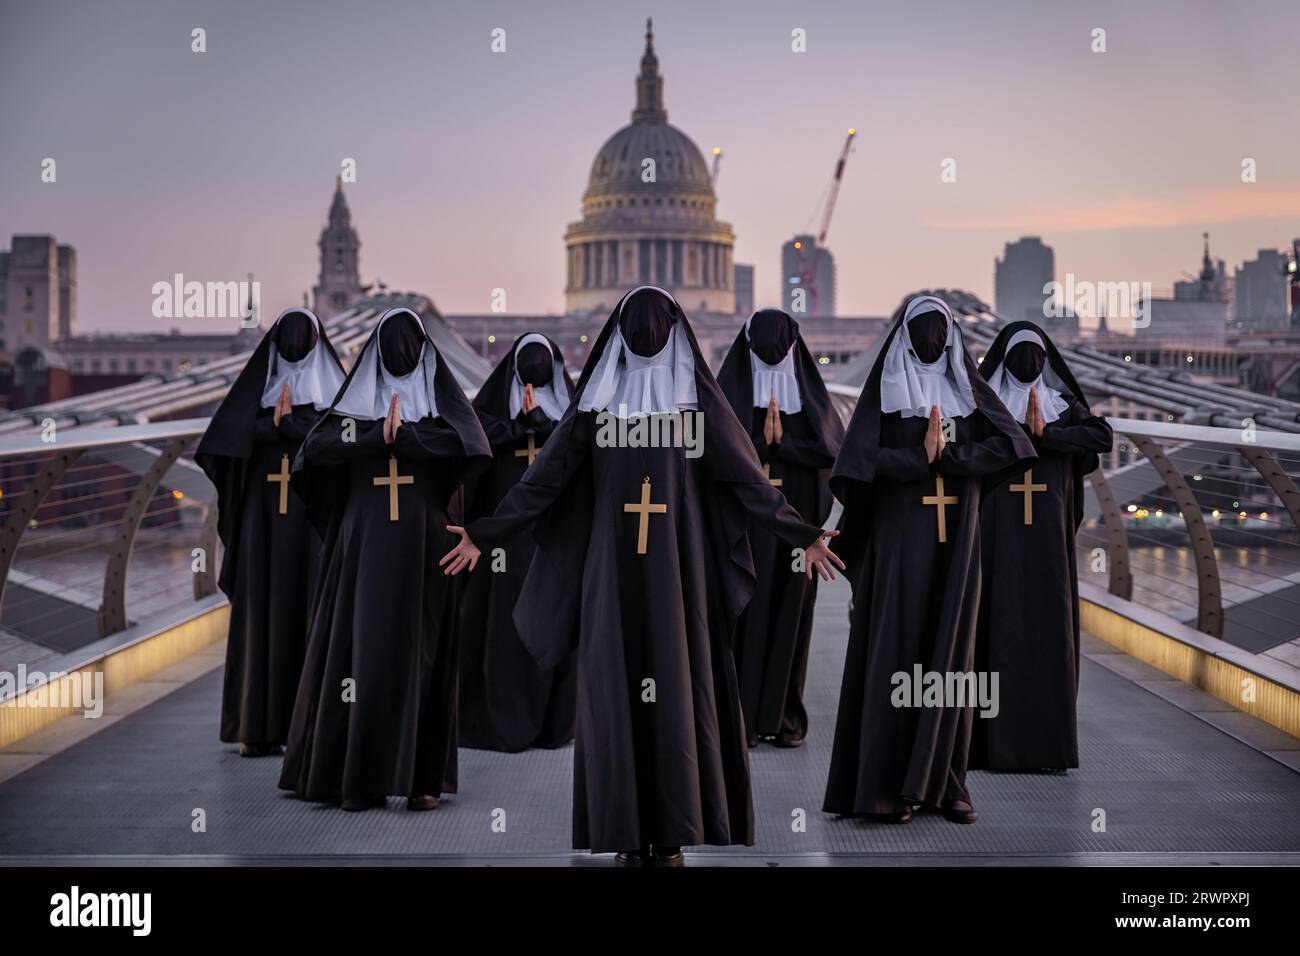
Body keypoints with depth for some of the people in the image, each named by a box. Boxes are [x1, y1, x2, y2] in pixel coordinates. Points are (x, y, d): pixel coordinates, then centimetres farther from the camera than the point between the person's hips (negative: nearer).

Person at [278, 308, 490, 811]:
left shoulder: (441, 396, 8)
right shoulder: (357, 399, 11)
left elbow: (466, 440, -13)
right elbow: (316, 445, -6)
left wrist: (395, 433, -15)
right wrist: (382, 432, -15)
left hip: (423, 542, -1)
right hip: (366, 541, 1)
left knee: (420, 650, -2)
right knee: (363, 645, -3)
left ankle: (422, 775, 1)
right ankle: (360, 776, 0)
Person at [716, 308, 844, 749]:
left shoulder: (810, 393, 7)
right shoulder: (729, 390, 2)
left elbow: (833, 448, -3)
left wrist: (781, 442, -14)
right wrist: (764, 442, -19)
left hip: (795, 520, 2)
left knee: (790, 614, 4)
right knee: (745, 613, -4)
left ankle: (785, 715, 11)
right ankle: (740, 716, 1)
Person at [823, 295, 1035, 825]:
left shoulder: (967, 387, 10)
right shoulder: (885, 389, 3)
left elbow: (1009, 444, -5)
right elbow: (862, 455, -12)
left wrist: (944, 455, -16)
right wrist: (924, 457, -19)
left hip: (956, 534, 3)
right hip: (901, 533, -3)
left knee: (950, 651, 2)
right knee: (898, 648, -5)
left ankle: (943, 782, 6)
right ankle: (885, 785, -1)